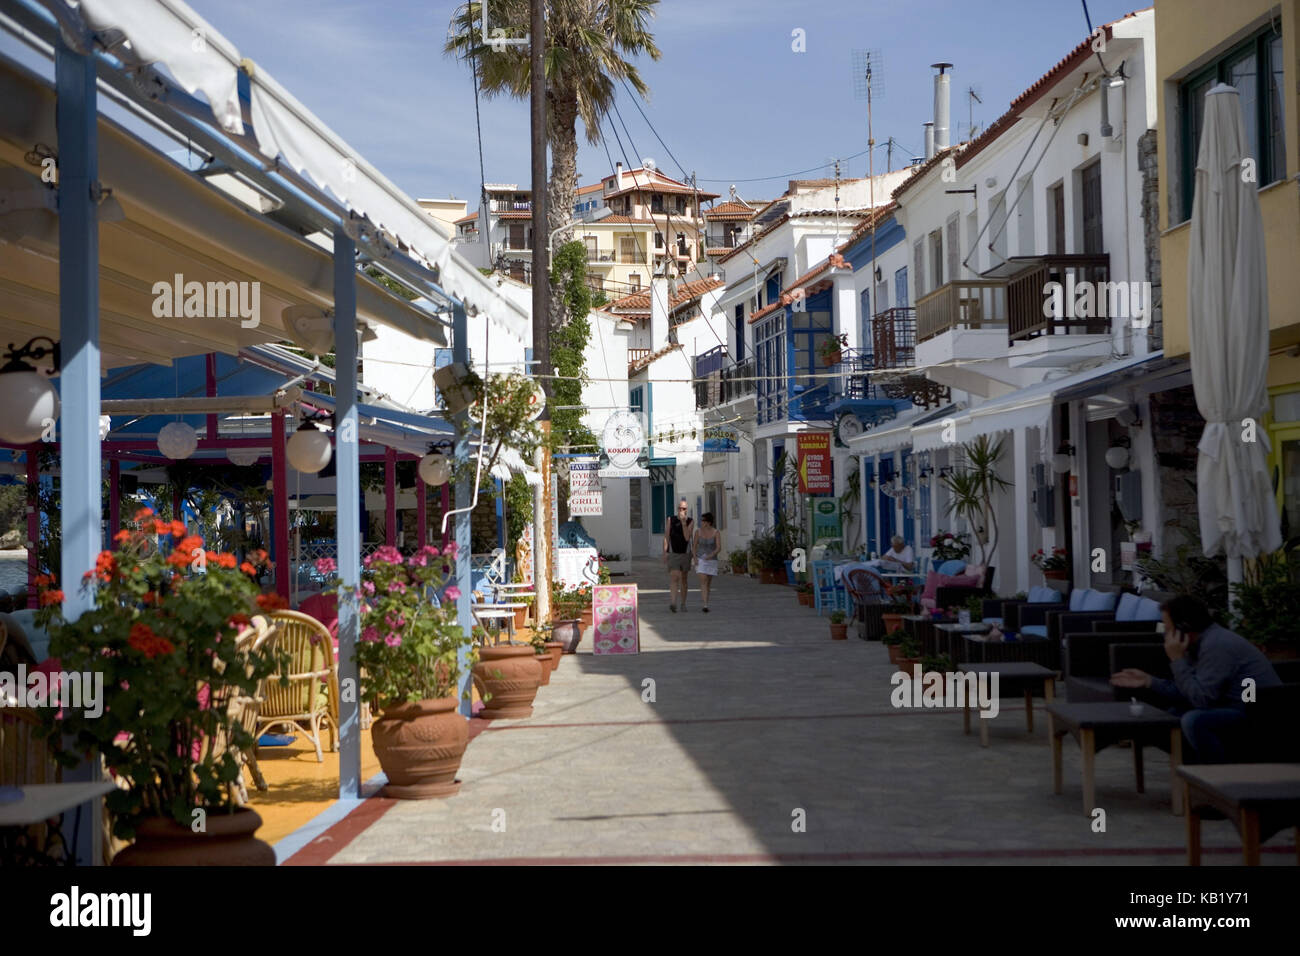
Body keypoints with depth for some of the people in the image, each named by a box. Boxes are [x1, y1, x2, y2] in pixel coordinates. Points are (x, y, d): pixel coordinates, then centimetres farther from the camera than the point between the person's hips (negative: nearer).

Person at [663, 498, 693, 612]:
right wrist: (664, 552, -9)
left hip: (685, 553, 2)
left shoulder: (690, 522, 0)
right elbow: (666, 537, -1)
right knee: (674, 577, -17)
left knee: (684, 579, 11)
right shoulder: (670, 519, -2)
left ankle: (683, 604, 22)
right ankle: (673, 603, -28)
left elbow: (687, 537, -13)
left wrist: (683, 522, -19)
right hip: (673, 553, -2)